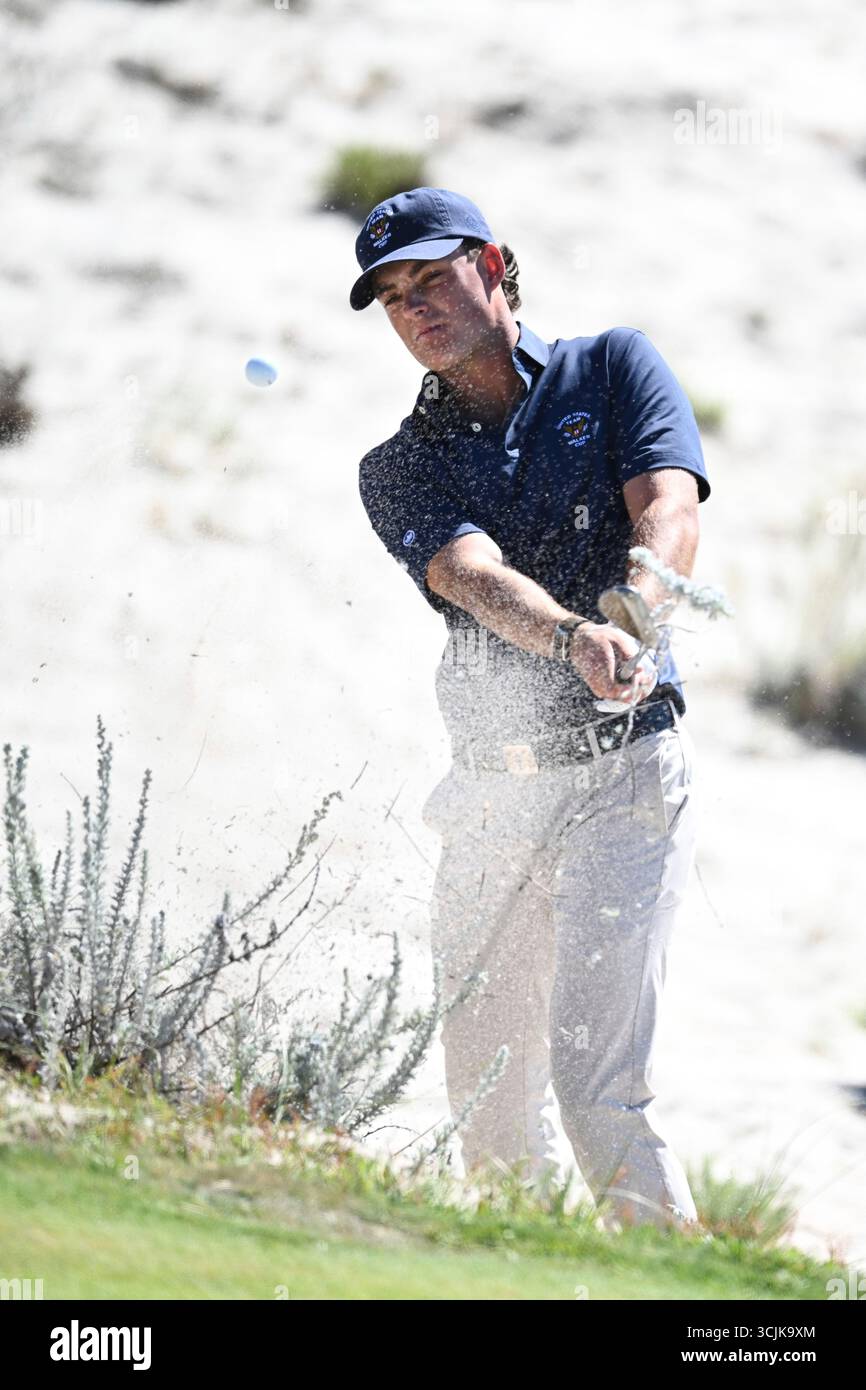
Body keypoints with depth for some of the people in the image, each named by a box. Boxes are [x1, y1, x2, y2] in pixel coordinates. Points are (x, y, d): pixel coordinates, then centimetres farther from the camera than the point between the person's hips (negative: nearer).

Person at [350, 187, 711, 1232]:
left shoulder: (612, 368, 6)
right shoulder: (399, 472, 8)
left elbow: (669, 512, -10)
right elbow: (472, 575, -13)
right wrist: (573, 637, -35)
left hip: (624, 774, -4)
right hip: (490, 795, 4)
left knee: (594, 1074, -17)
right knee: (488, 1101, 6)